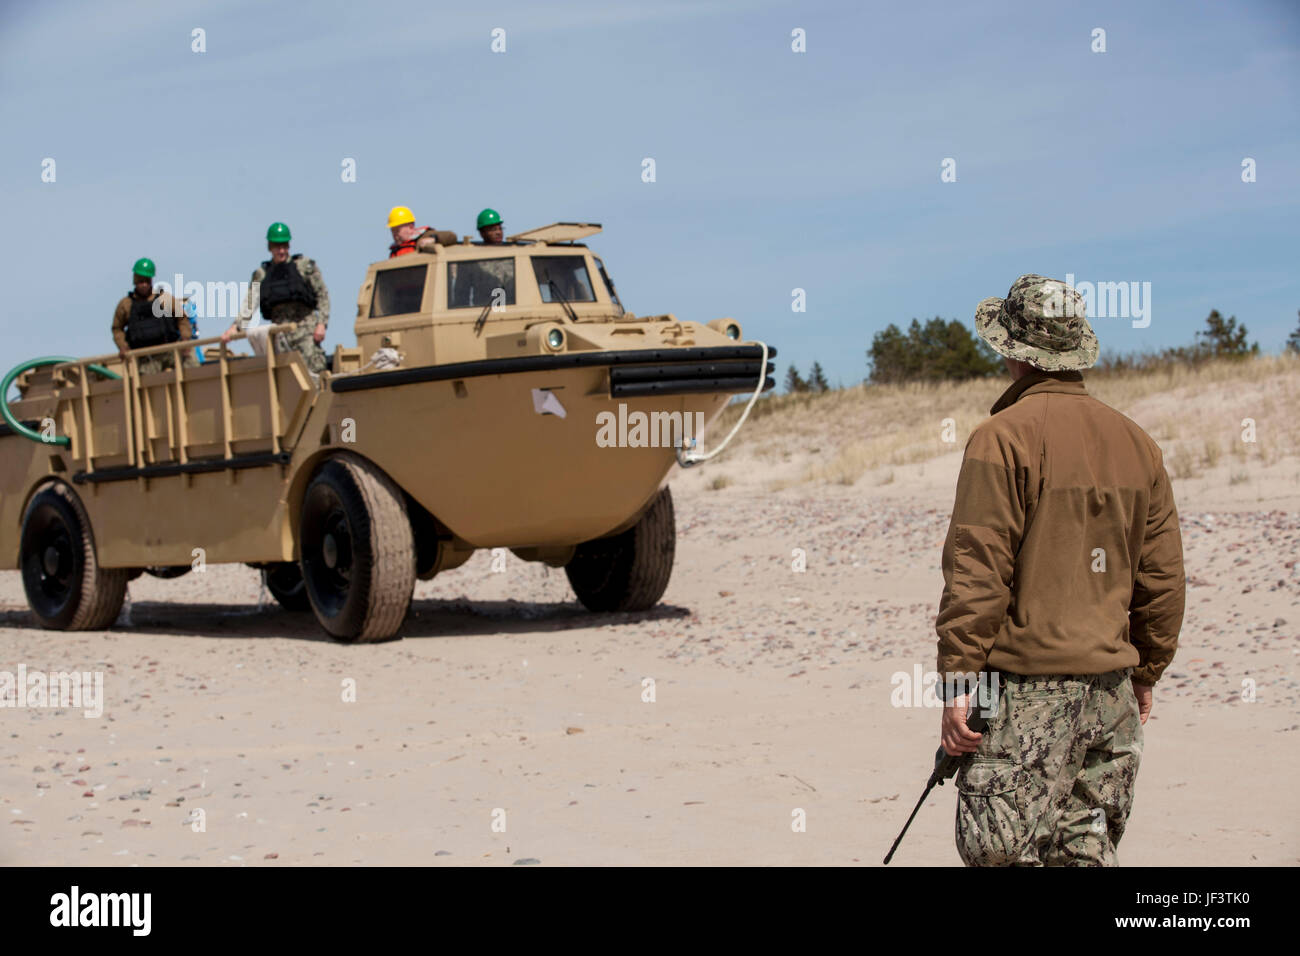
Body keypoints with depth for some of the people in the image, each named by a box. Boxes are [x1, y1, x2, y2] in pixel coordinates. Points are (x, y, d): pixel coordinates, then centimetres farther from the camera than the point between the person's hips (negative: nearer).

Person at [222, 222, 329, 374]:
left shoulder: (305, 266, 7)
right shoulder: (261, 274, 14)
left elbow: (322, 295, 5)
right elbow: (250, 303, 7)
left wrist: (321, 323, -6)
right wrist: (235, 327, -7)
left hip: (306, 327, -3)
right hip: (280, 332, 3)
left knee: (313, 369, -15)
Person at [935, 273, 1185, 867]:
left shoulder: (1003, 438, -10)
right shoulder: (1136, 442, 10)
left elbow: (977, 571, -14)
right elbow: (1163, 579, 13)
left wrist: (957, 680, -11)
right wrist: (1145, 674, 23)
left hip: (1026, 691, -7)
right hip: (1112, 693, 7)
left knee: (1000, 852, -3)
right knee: (1086, 851, 13)